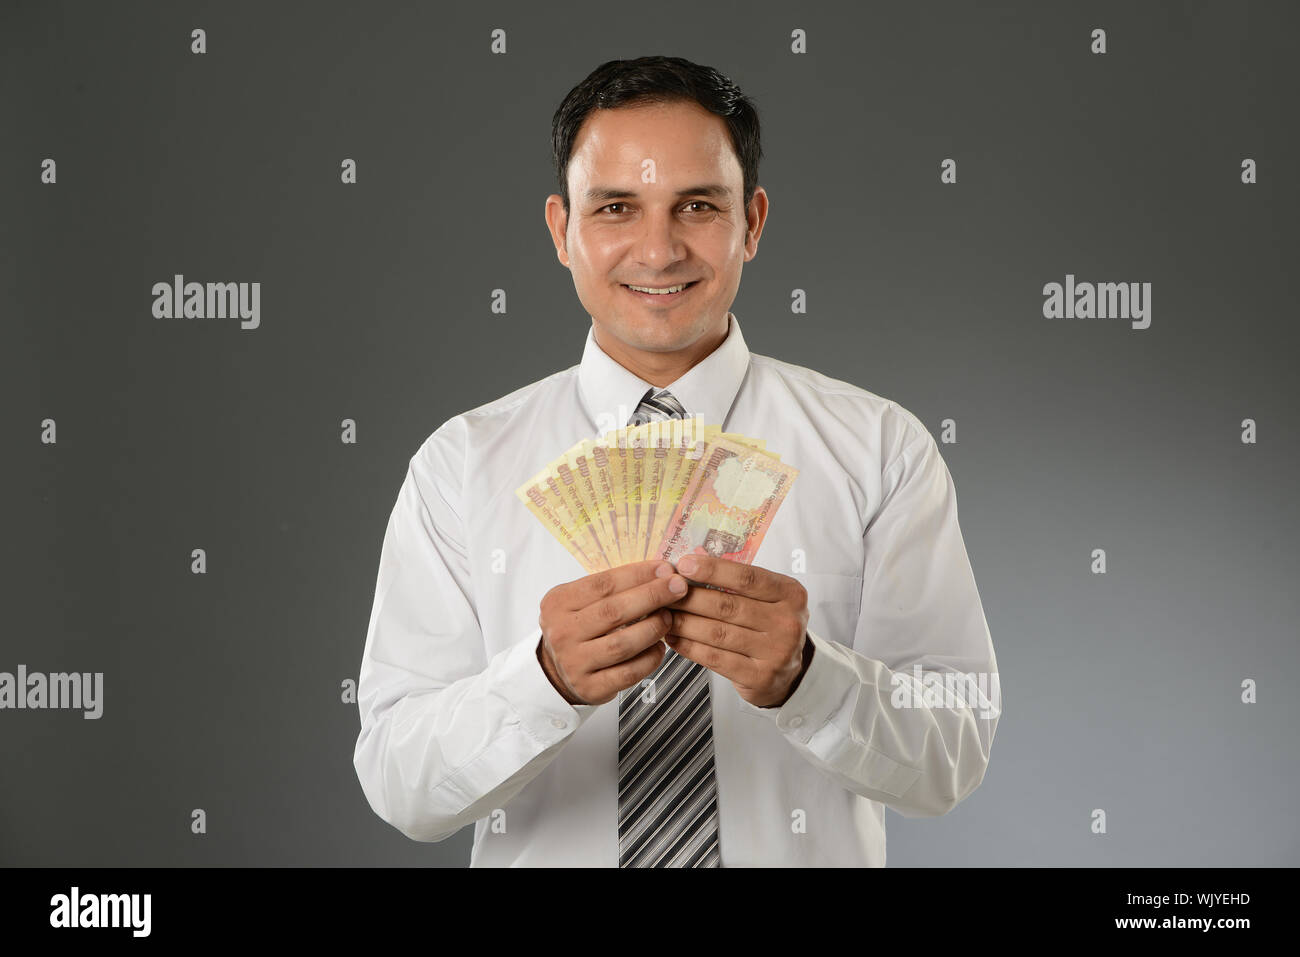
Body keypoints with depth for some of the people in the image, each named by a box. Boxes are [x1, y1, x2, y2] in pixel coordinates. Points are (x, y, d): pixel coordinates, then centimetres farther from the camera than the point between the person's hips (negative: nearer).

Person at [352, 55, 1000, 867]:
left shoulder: (880, 449, -6)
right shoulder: (460, 466, -5)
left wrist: (801, 677, -28)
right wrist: (549, 678, -28)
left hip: (811, 854, 0)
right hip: (547, 854, 1)